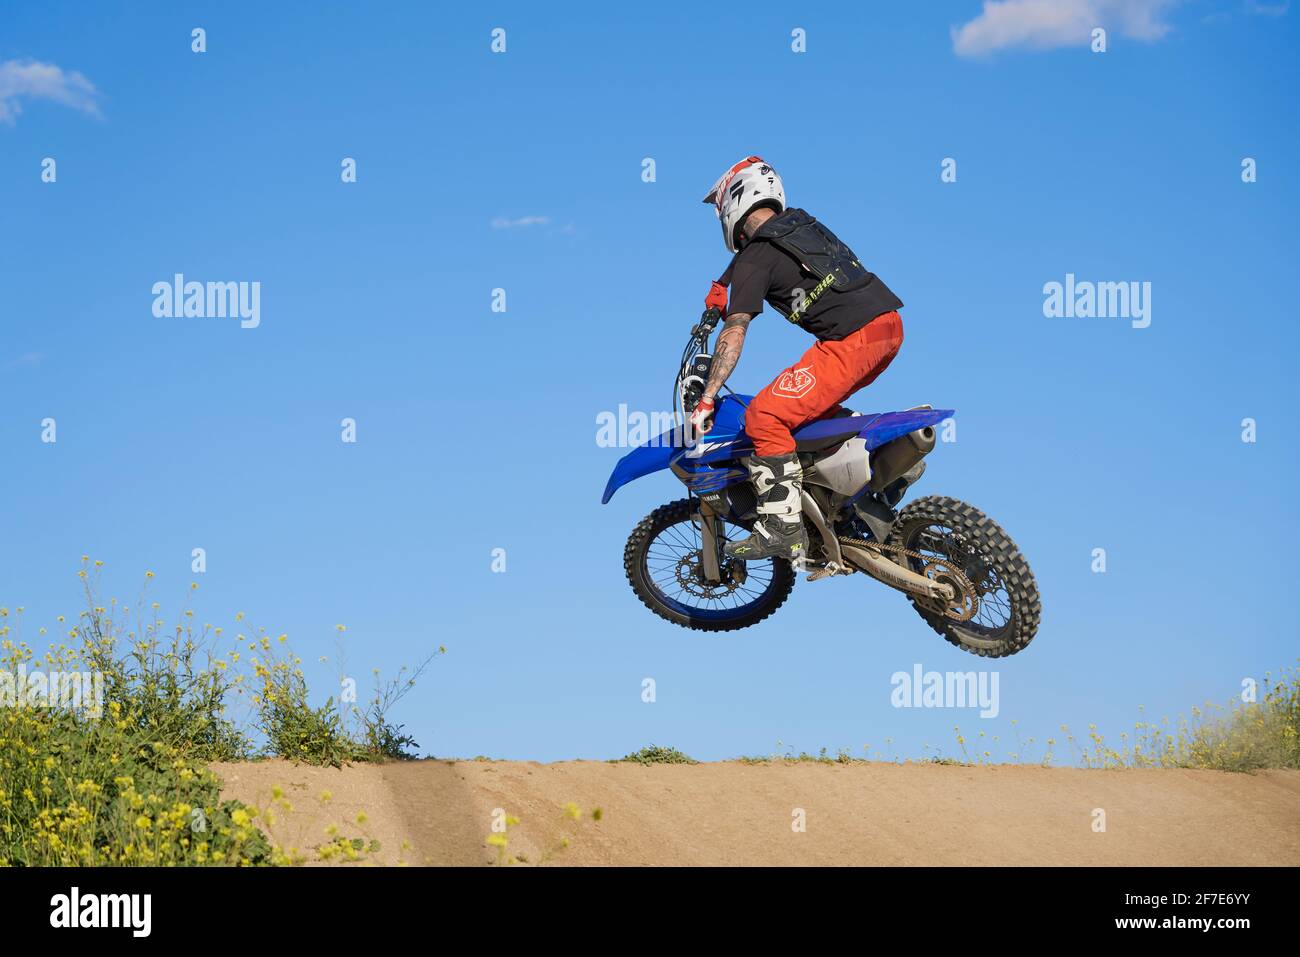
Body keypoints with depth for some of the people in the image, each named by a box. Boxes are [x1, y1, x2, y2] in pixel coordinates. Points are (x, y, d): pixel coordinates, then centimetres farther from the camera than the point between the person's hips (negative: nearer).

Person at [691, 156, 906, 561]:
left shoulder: (756, 257, -2)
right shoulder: (803, 223, 20)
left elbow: (735, 333, -10)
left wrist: (706, 399, -9)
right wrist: (723, 286, 46)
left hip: (852, 339, -9)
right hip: (890, 326, 9)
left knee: (765, 417, -11)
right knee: (812, 403, 29)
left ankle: (783, 530, -16)